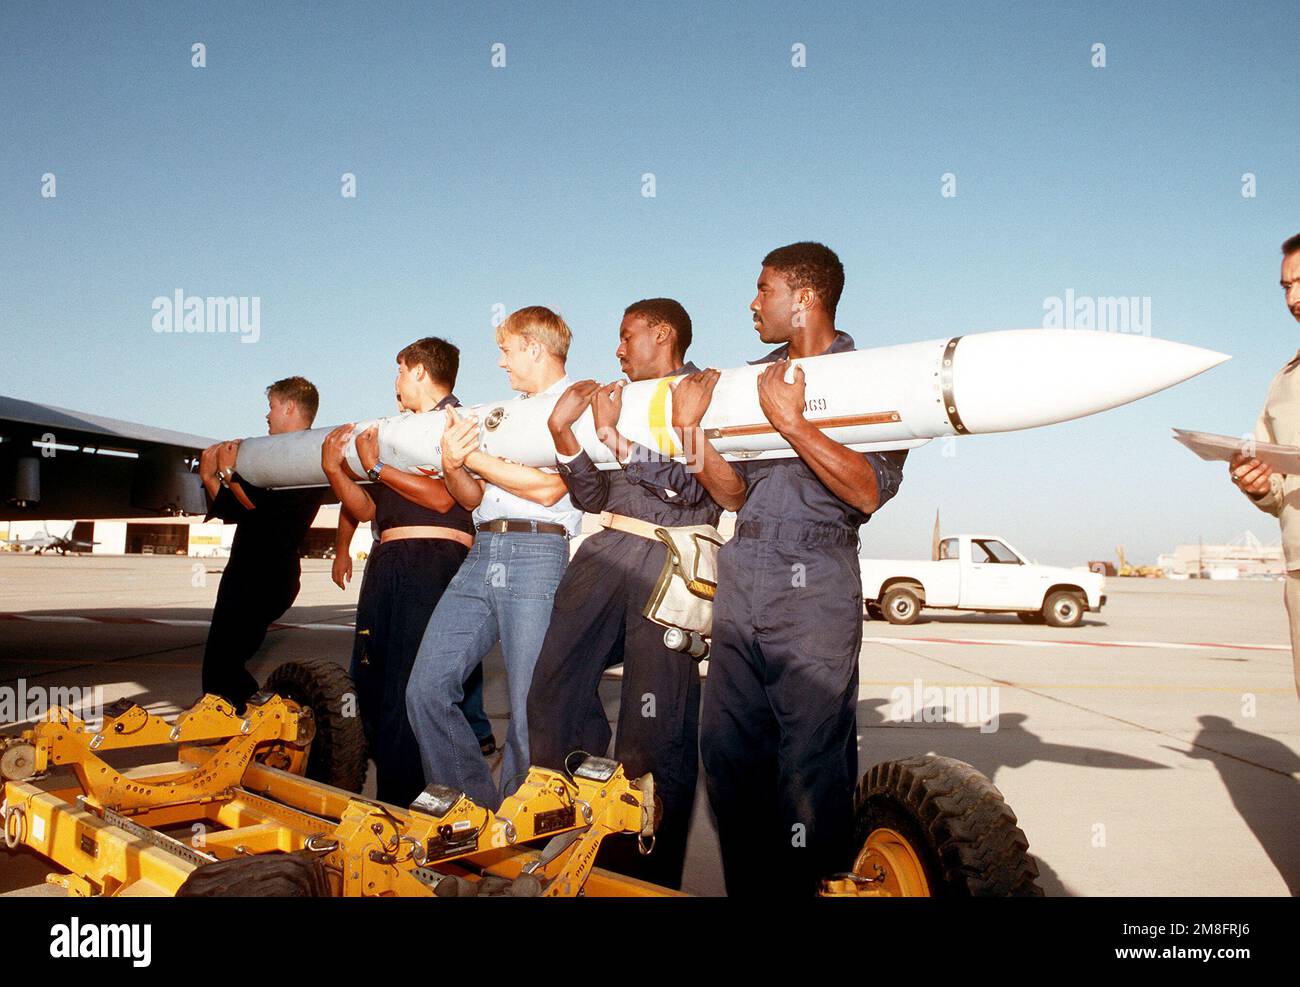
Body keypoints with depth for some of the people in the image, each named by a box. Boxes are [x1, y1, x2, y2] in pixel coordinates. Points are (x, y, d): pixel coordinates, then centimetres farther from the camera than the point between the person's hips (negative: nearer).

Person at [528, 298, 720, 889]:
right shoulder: (622, 399, 22)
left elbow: (691, 487, -11)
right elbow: (594, 498, 17)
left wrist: (614, 437, -14)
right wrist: (563, 433, 4)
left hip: (669, 560, -6)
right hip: (608, 551, 6)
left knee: (655, 724, -6)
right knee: (554, 689, -1)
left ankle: (642, 874, 6)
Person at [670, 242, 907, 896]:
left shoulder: (867, 377, 2)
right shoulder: (755, 378, 18)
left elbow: (870, 491, -12)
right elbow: (735, 494, 14)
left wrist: (792, 423, -16)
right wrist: (692, 429, 1)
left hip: (813, 586, -5)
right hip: (739, 578, 6)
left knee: (810, 763, -3)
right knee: (727, 751, 7)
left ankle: (811, 885, 11)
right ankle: (749, 887, 21)